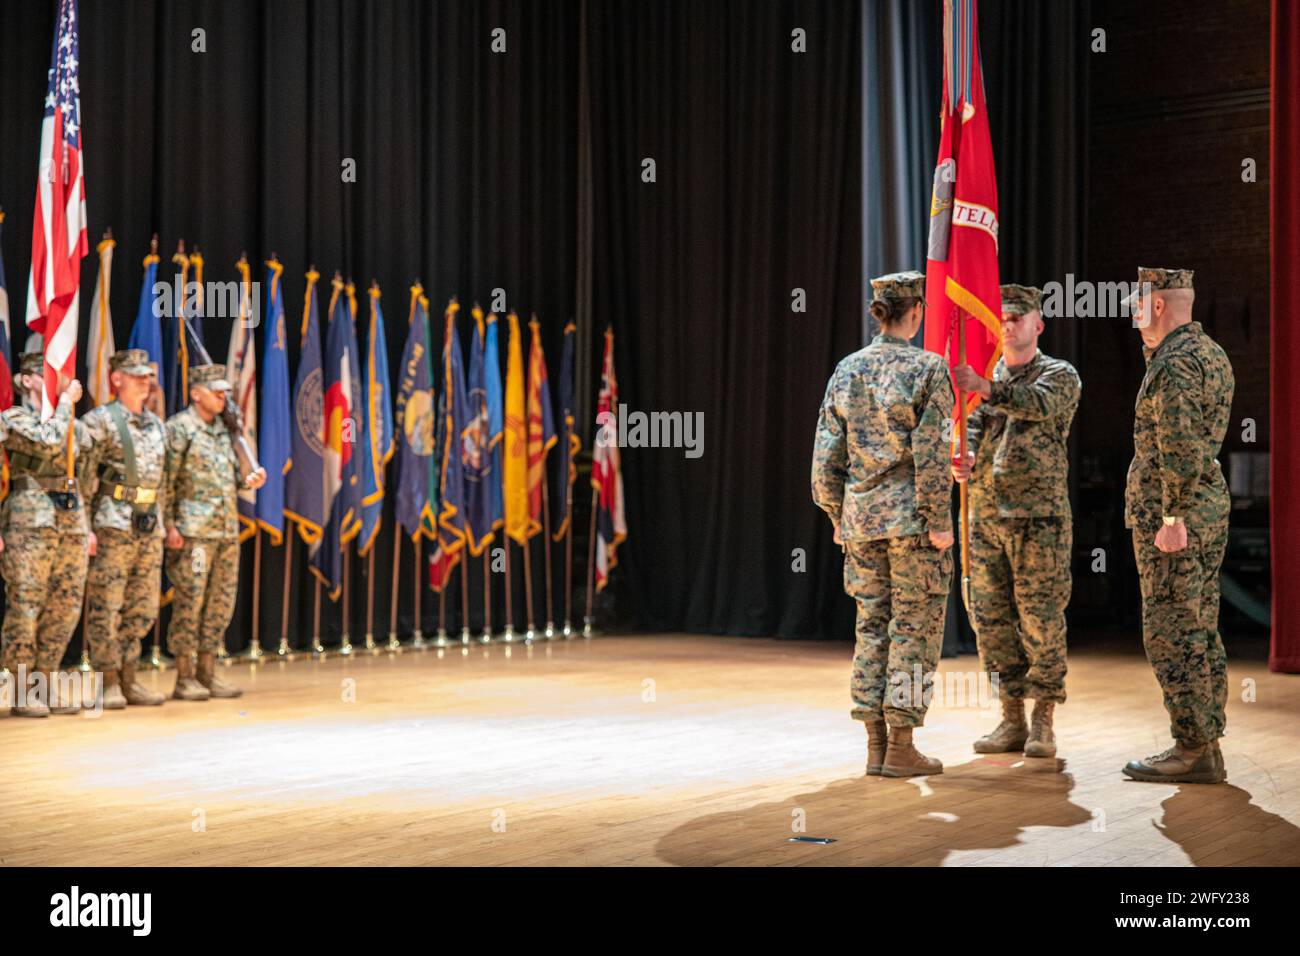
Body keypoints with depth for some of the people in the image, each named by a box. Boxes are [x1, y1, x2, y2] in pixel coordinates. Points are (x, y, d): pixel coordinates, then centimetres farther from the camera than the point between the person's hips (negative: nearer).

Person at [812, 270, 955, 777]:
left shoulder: (847, 370, 7)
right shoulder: (928, 369, -9)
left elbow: (827, 453, 7)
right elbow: (931, 455, -15)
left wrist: (837, 517, 15)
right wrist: (940, 523, -10)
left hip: (861, 516, 5)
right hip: (912, 517, -5)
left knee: (872, 627, 11)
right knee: (915, 627, 2)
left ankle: (875, 746, 13)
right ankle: (900, 748, 2)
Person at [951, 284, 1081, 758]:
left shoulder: (1060, 375, 1)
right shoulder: (979, 381, 16)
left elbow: (1038, 404, -21)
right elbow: (968, 427, 1)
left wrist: (984, 387, -35)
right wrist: (963, 458, -22)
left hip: (1039, 518, -5)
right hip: (986, 517, 5)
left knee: (1041, 620, -4)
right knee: (992, 620, 6)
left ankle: (1043, 723, 5)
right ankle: (1012, 720, 15)